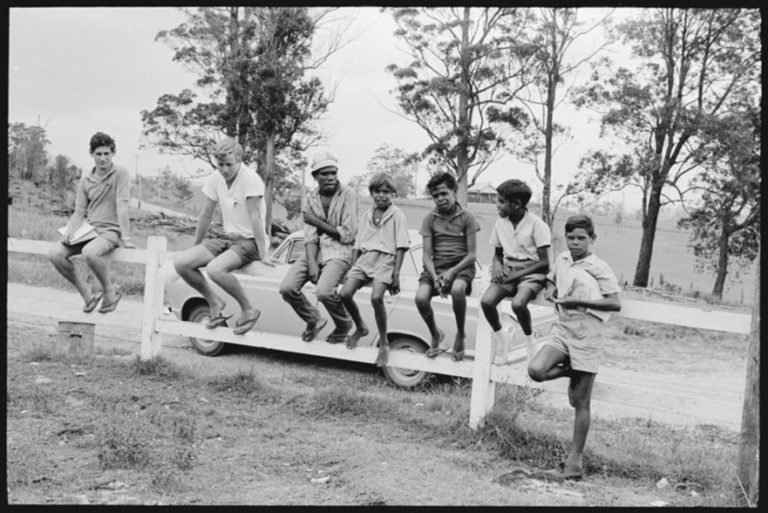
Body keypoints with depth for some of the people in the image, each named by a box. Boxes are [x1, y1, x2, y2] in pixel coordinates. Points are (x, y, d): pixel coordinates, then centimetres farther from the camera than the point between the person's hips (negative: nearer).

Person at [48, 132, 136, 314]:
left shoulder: (120, 173, -7)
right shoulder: (86, 179, 9)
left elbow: (122, 207, -16)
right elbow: (79, 212, 9)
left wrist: (126, 239, -21)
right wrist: (69, 231, -10)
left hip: (111, 231, -6)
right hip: (89, 229, 6)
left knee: (89, 252, -37)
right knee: (55, 254, -16)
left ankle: (110, 290, -9)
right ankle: (87, 293, -1)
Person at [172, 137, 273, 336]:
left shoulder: (250, 179, -16)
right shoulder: (215, 179, 3)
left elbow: (255, 217, -19)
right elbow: (206, 215, 12)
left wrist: (263, 254, -19)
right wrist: (194, 247, 18)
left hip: (249, 241, -7)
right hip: (226, 238, 7)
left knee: (215, 269, -33)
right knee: (181, 263, -11)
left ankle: (248, 309, -11)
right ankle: (215, 302, 6)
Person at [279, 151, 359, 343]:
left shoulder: (348, 195, -5)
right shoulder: (311, 198, 8)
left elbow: (347, 235, -11)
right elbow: (310, 235, -1)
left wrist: (318, 222, -8)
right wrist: (312, 263, -16)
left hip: (339, 252, -5)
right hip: (315, 251, 5)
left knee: (323, 291, -30)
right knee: (287, 288, -16)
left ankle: (344, 325, 2)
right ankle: (314, 320, 12)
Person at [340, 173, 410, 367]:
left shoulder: (397, 215, 1)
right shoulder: (366, 216, 16)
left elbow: (401, 247, -3)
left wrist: (396, 274, -10)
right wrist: (352, 269, 12)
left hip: (385, 260, -5)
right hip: (365, 258, 5)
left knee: (376, 297, -28)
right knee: (345, 293, -16)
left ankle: (384, 343, -11)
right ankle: (360, 328, 13)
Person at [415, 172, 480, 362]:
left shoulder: (467, 218, 0)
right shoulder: (429, 219, 5)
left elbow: (472, 254, -4)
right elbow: (427, 255, 0)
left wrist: (452, 272, -19)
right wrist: (435, 277, -19)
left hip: (461, 266, -2)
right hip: (435, 267, 3)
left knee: (457, 289, -37)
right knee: (420, 297, -26)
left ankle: (460, 334, -9)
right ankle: (435, 335, 6)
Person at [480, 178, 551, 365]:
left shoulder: (536, 224, -11)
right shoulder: (500, 223, 5)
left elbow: (544, 262, -11)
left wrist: (517, 274, -17)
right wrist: (497, 265, -6)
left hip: (531, 272, -5)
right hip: (507, 271, 5)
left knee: (517, 304, -34)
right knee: (486, 301, -23)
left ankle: (530, 340, -4)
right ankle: (500, 336, 4)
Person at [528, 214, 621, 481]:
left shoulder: (598, 268, -6)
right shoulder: (561, 259, 11)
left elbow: (615, 304, -11)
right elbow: (551, 278, 31)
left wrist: (579, 301, -17)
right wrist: (550, 290, 7)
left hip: (586, 332, -5)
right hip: (562, 327, 5)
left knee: (580, 402, 1)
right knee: (536, 370, -23)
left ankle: (574, 462, 8)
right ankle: (572, 374, 8)